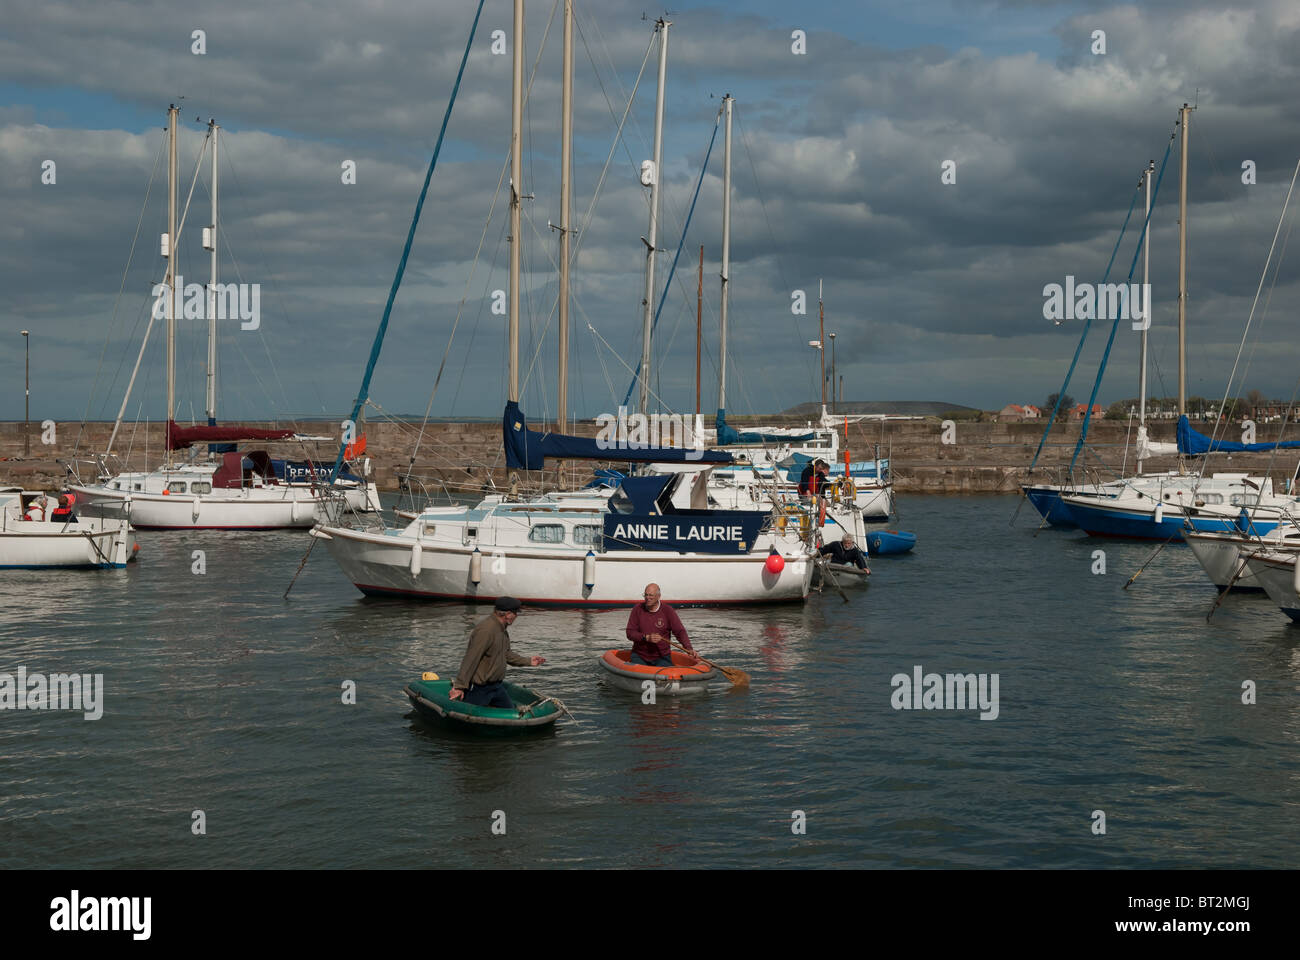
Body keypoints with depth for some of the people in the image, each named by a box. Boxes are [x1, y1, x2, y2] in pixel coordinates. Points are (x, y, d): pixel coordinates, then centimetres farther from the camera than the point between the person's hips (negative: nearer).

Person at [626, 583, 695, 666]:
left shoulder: (668, 611, -1)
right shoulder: (638, 609, 1)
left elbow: (680, 631, -6)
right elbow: (630, 633, -3)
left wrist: (689, 648, -23)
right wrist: (647, 638, -20)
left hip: (661, 657, -1)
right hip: (639, 656, 1)